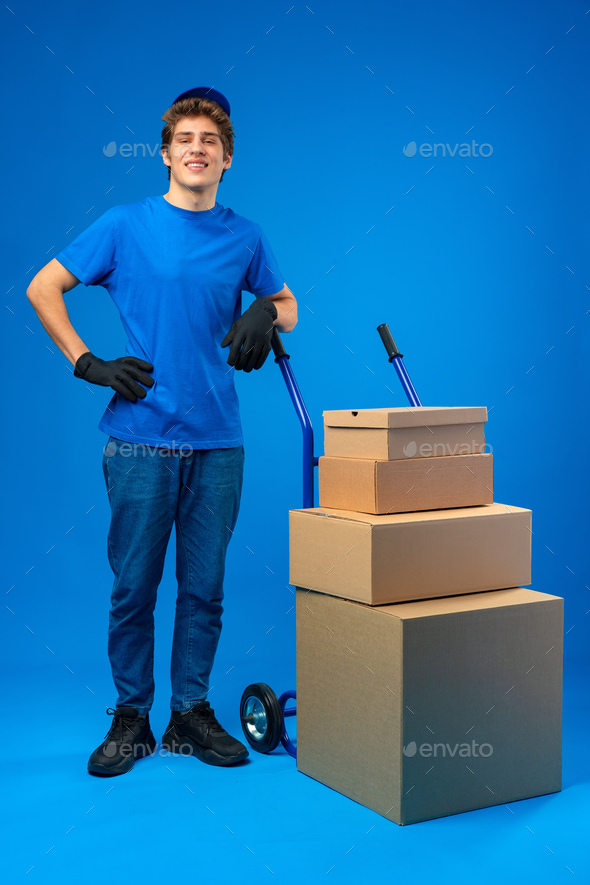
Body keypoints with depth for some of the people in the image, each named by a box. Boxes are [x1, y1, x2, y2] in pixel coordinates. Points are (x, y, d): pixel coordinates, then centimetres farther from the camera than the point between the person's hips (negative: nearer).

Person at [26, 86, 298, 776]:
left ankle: (191, 713, 22)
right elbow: (43, 288, 6)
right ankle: (130, 717, 19)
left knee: (204, 588, 8)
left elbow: (285, 304, 23)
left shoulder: (245, 237, 9)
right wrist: (87, 364, -4)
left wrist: (266, 315, -1)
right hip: (141, 439, -2)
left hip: (217, 440, 3)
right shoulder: (126, 226, 1)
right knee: (134, 585, 4)